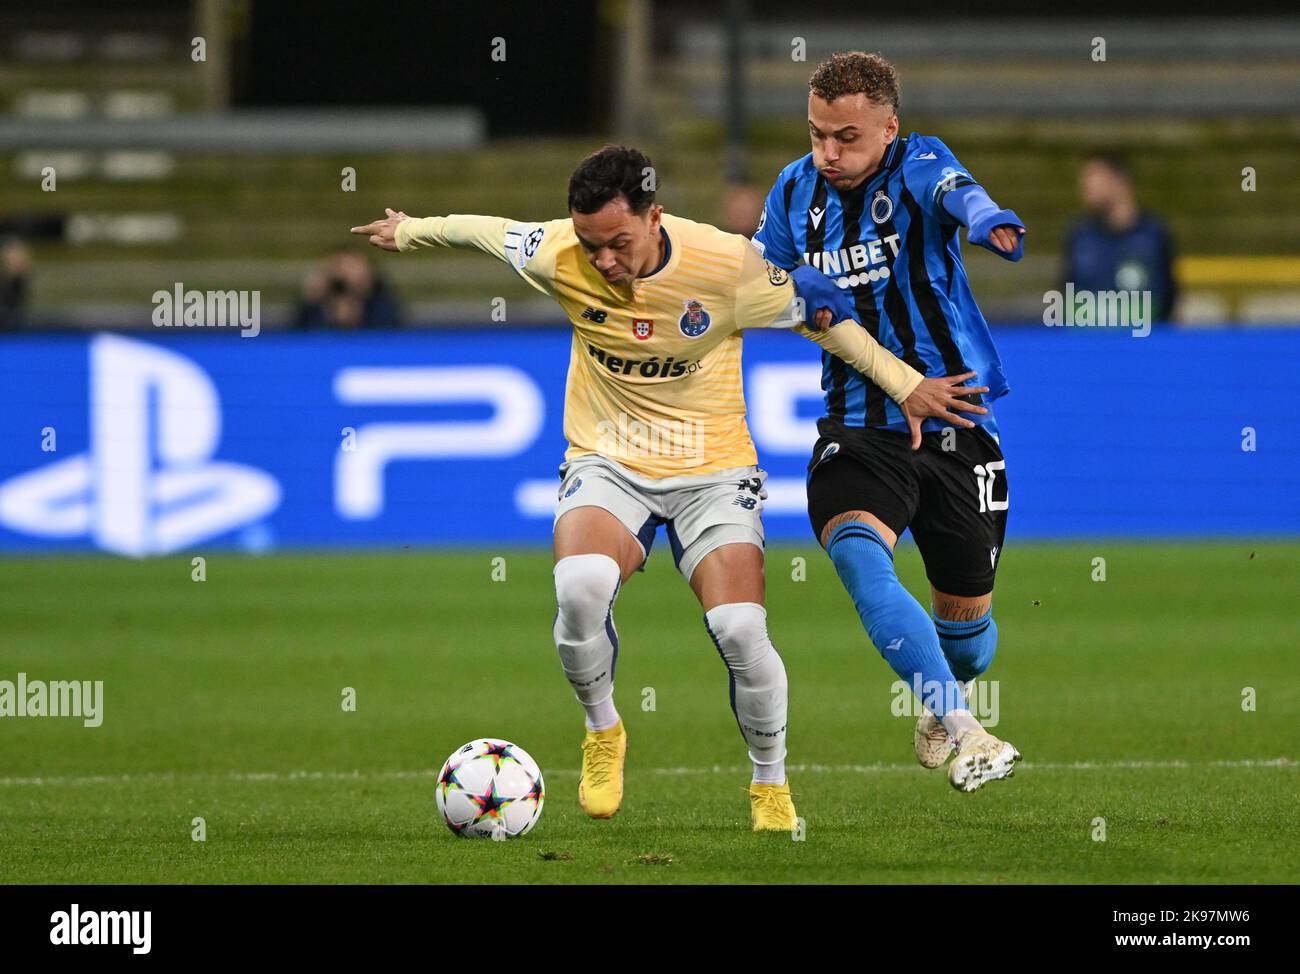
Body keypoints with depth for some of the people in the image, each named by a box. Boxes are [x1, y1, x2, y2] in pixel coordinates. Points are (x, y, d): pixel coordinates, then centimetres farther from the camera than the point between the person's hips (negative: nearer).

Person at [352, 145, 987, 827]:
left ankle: (771, 785, 7)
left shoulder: (727, 266, -19)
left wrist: (906, 385, -1)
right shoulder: (558, 256, -13)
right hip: (607, 464, 1)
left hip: (713, 470, -1)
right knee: (579, 586, -32)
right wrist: (408, 231, 25)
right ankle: (602, 731, -3)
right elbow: (484, 230, 8)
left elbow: (819, 306, -4)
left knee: (740, 631, -20)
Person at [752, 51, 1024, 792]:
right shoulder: (795, 194, 2)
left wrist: (991, 222, -60)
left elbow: (957, 193, -37)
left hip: (953, 417, -2)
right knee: (857, 555, -29)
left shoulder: (918, 166, -12)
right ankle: (964, 734, -31)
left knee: (966, 617, 9)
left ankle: (944, 698, 47)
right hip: (858, 428, 2)